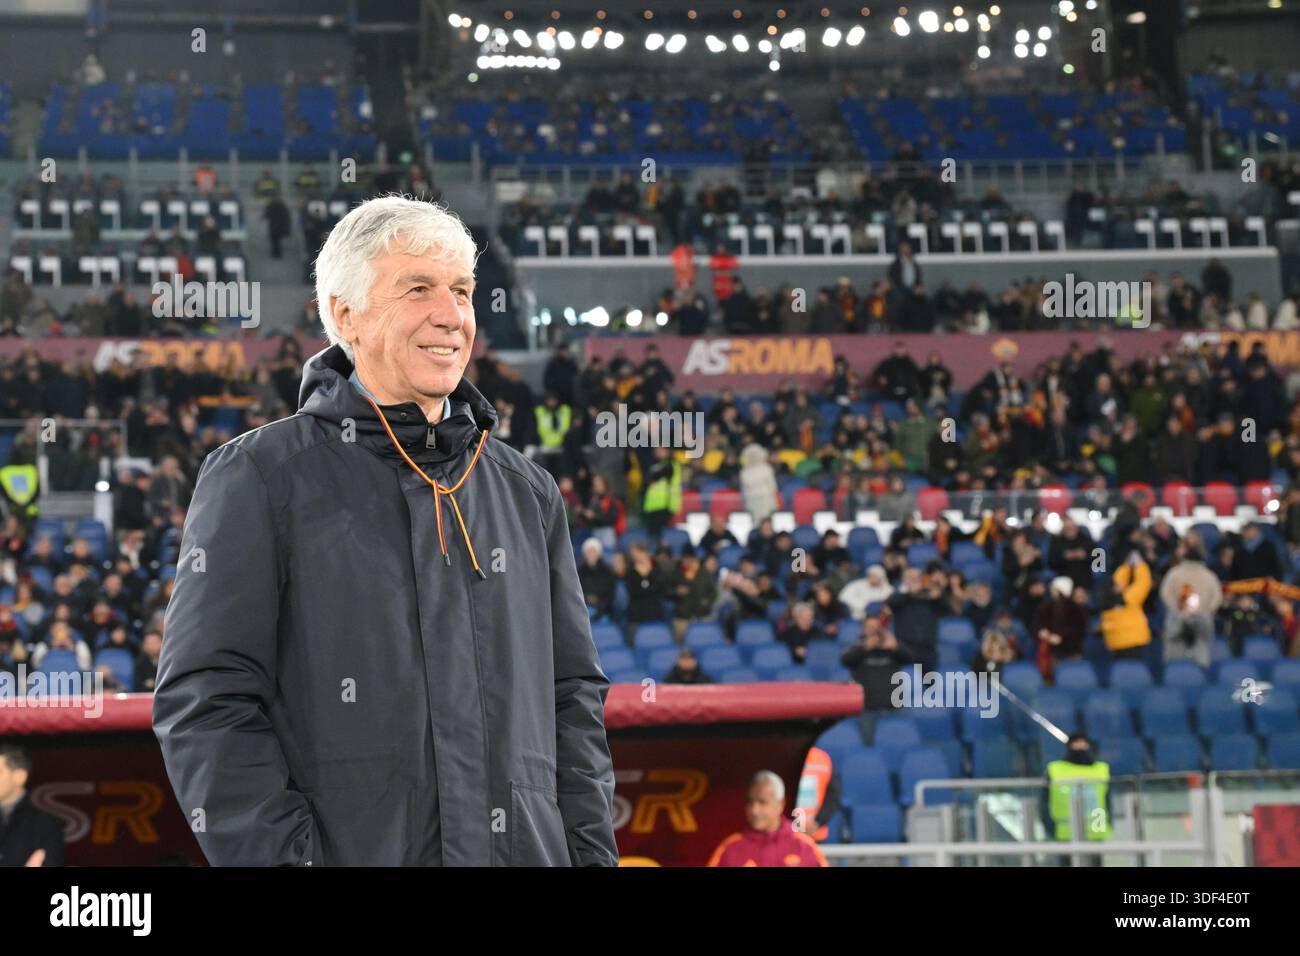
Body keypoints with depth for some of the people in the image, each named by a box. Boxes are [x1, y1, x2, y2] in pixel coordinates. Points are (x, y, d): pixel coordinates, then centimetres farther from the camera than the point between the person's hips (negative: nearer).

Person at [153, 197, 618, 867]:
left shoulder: (526, 492, 14)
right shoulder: (258, 477, -1)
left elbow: (573, 698, 15)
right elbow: (207, 704, -7)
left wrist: (592, 856, 3)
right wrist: (282, 856, -16)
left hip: (529, 854, 4)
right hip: (353, 852, -4)